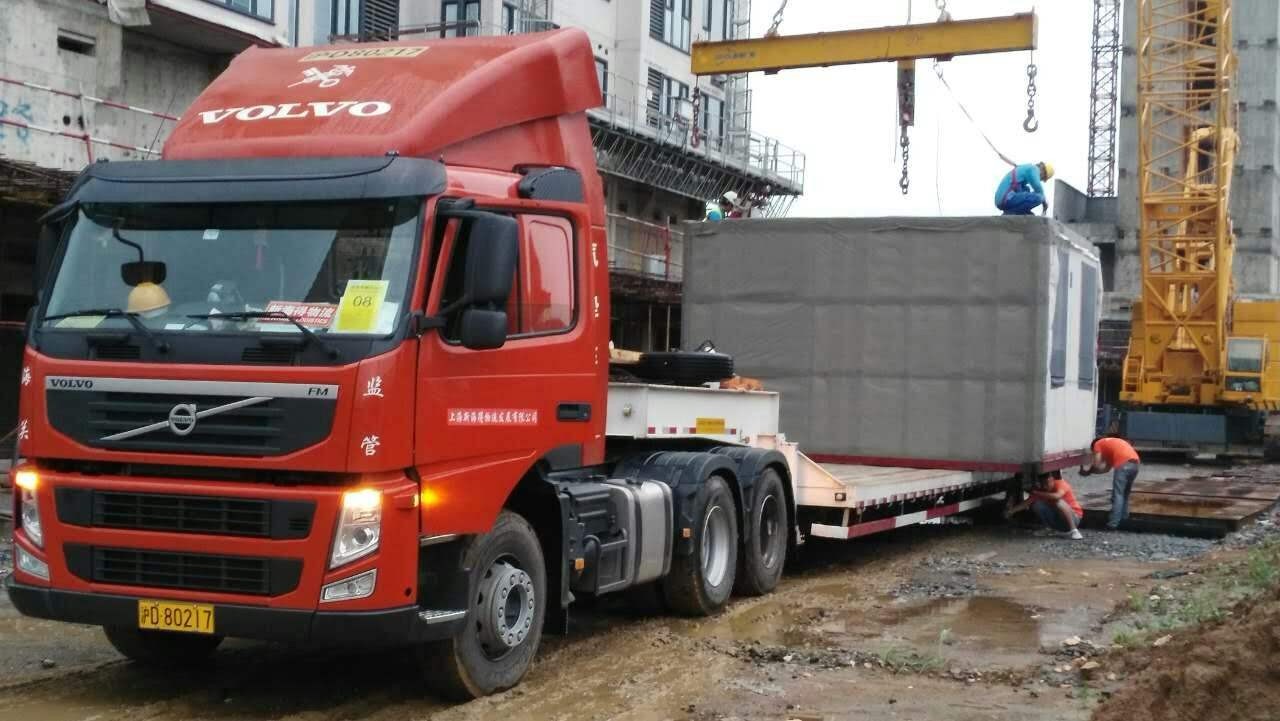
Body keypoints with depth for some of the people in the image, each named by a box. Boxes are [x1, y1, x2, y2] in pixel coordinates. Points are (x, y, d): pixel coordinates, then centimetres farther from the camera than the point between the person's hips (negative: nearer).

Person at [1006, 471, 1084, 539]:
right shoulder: (1039, 489, -5)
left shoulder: (1060, 483, -21)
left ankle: (1074, 531, -25)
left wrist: (1038, 493, -33)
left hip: (1074, 517, -6)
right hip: (1057, 519, 6)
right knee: (1037, 505, -15)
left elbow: (1057, 496, -41)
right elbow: (1027, 502, -12)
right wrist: (1012, 510, -26)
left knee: (1059, 502, -33)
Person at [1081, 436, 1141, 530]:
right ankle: (1124, 519, 24)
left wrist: (1089, 469, 30)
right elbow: (1107, 467, 32)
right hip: (1135, 463, 7)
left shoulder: (1098, 444, 16)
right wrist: (1091, 469, 33)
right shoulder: (1111, 443, 37)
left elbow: (1097, 465, 10)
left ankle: (1113, 523, -9)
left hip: (1123, 464, -7)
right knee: (1125, 493, 20)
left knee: (1117, 494, -5)